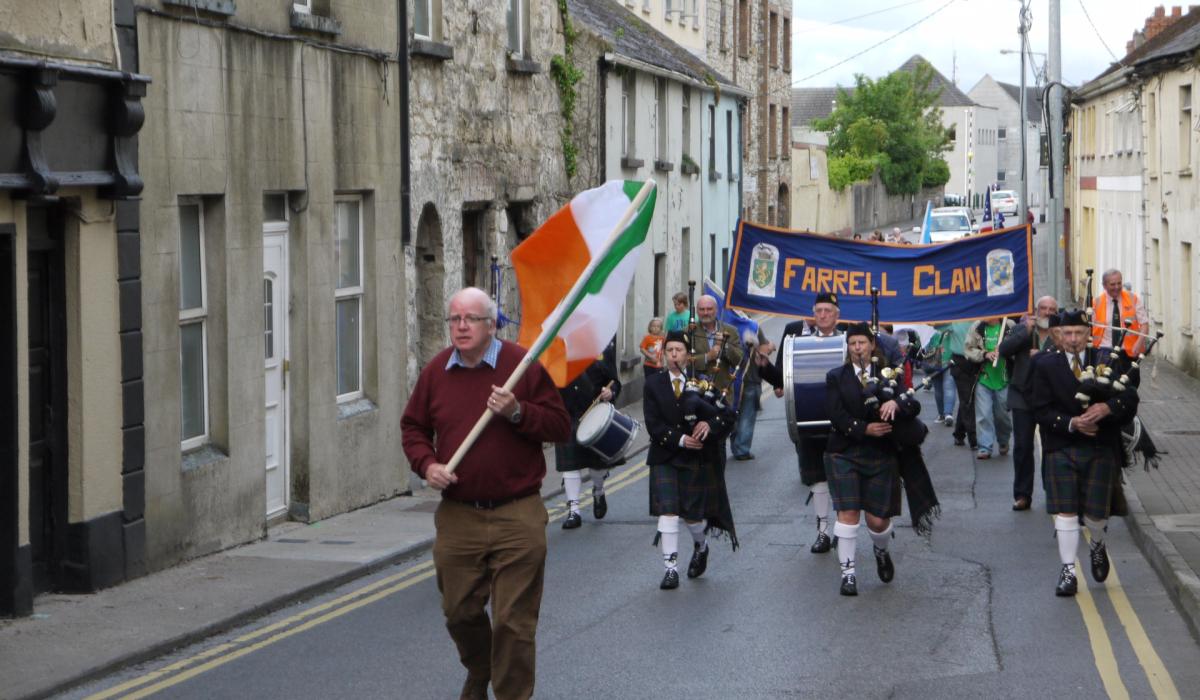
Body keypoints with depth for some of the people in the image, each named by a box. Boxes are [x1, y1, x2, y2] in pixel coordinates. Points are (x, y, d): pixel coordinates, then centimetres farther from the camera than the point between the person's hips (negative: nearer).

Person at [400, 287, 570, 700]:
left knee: (514, 620, -3)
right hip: (456, 516, 4)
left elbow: (561, 425, -3)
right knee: (460, 612, 14)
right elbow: (413, 427, 17)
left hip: (517, 517, -4)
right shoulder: (436, 371, 7)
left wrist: (517, 413, -19)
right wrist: (426, 464, -2)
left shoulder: (524, 364, -4)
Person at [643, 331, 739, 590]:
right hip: (664, 457, 0)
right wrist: (680, 439, -16)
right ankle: (670, 568, -5)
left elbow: (728, 415, 1)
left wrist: (710, 424, -20)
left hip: (696, 458, 0)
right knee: (667, 511, -10)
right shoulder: (653, 384, 2)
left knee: (693, 514, 2)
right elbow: (653, 424, -4)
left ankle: (701, 547, 35)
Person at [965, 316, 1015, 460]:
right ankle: (984, 447, 2)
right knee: (983, 415, -3)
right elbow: (968, 350, -2)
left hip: (1003, 379, -1)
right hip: (983, 377, 1)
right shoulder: (977, 328, -1)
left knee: (1002, 414, 12)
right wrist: (985, 354, -16)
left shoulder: (1009, 326, -5)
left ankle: (1003, 441, 35)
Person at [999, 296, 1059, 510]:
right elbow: (1004, 349, -9)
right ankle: (1022, 495, 8)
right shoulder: (1021, 330, 5)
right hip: (1023, 396, 2)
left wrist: (1041, 357, -20)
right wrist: (1026, 331, -13)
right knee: (1022, 447, 2)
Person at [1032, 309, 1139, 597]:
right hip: (1061, 450, -1)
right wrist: (1071, 423, -18)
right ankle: (1068, 571, 1)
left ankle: (1098, 546, 35)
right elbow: (1041, 411, -3)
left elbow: (1130, 397, -4)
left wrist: (1108, 407, -23)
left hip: (1100, 449, 1)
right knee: (1065, 511, -6)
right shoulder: (1045, 366, 2)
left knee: (1097, 512, 2)